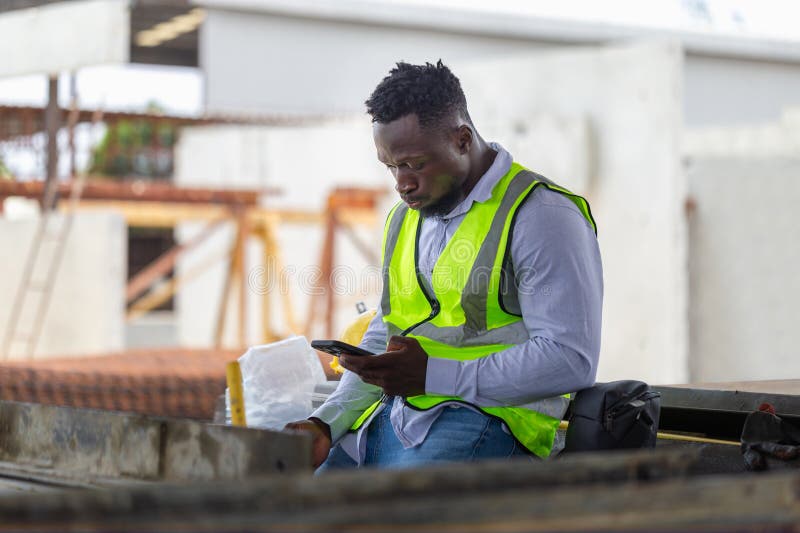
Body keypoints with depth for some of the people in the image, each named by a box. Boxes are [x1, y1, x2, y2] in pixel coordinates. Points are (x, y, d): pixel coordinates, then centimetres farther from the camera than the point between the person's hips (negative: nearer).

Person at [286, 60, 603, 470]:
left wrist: (432, 374, -18)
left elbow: (570, 360, -15)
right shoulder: (405, 220, 20)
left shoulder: (541, 216, -7)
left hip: (490, 418, -7)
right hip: (390, 418, 7)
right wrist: (325, 424, 7)